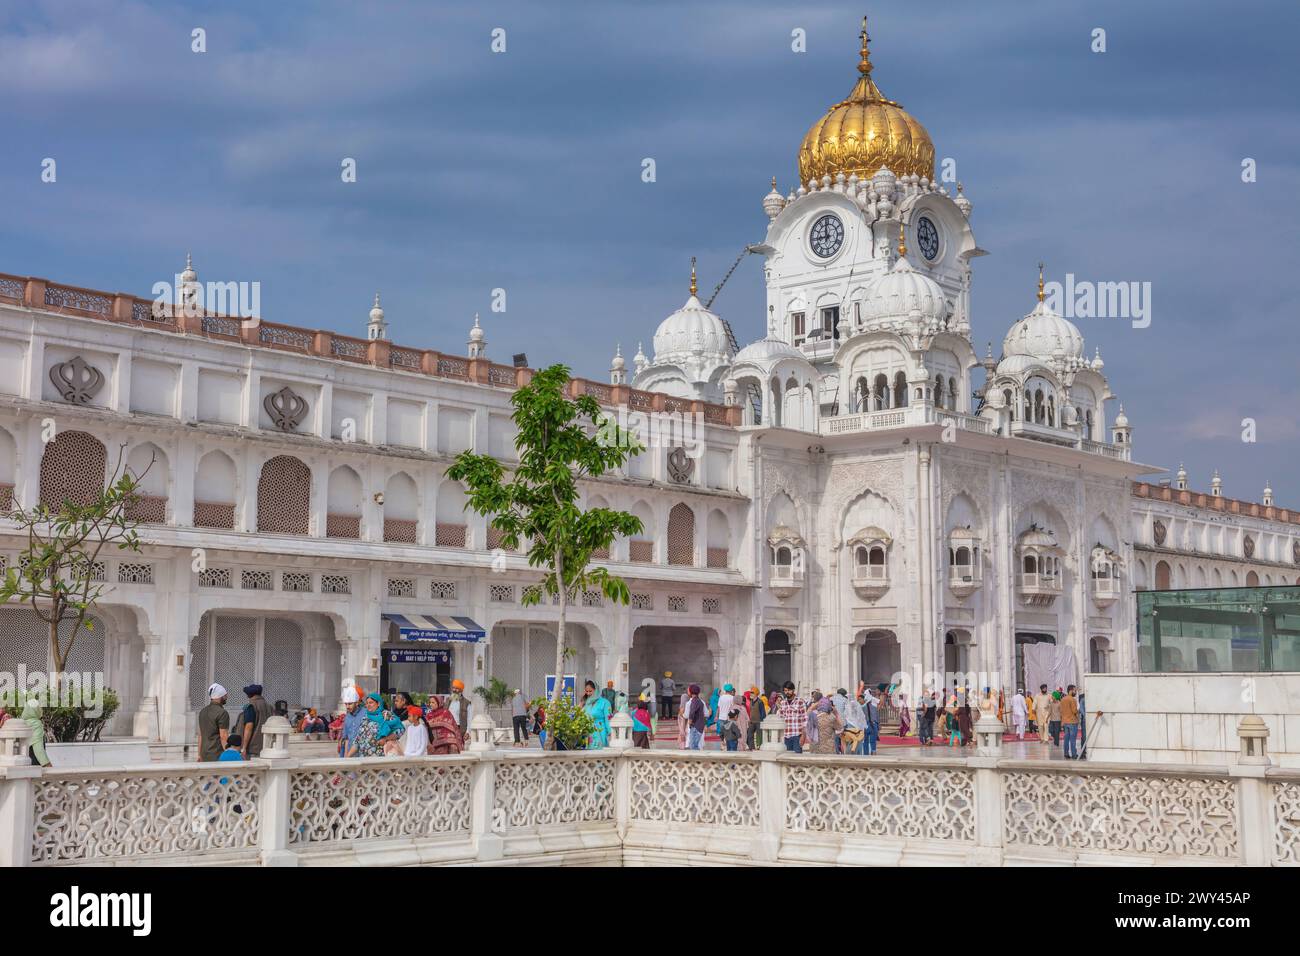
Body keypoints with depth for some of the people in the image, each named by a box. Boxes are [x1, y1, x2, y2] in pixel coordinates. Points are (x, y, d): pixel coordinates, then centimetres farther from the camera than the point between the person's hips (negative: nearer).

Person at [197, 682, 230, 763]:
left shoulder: (203, 711, 14)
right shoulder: (222, 713, -12)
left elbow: (200, 735, 17)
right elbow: (223, 737, -16)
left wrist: (200, 755, 20)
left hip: (205, 756, 8)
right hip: (218, 756, -8)